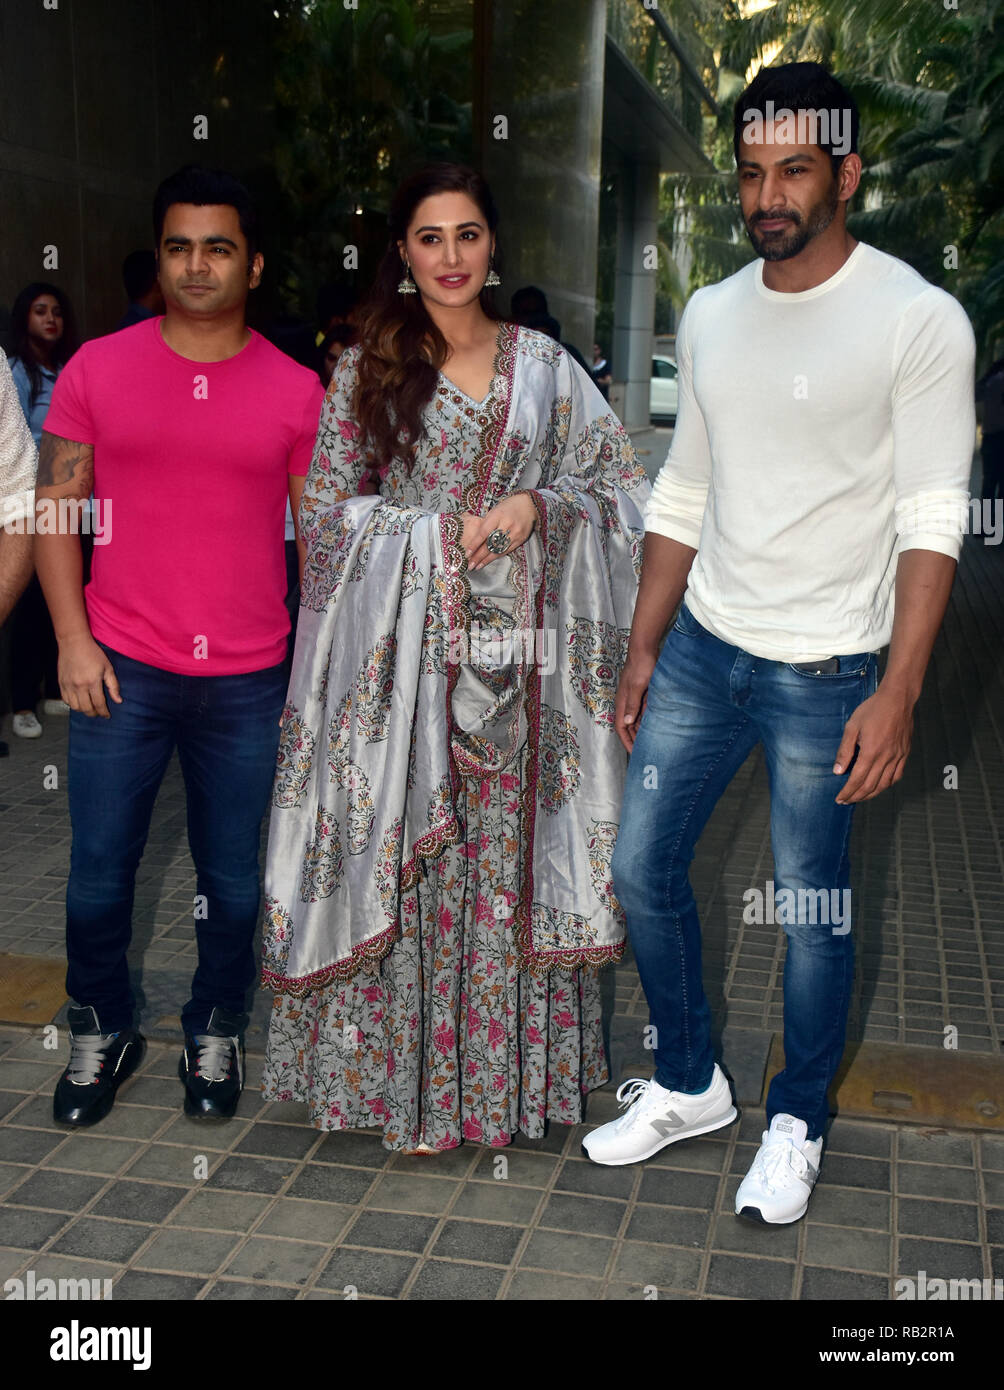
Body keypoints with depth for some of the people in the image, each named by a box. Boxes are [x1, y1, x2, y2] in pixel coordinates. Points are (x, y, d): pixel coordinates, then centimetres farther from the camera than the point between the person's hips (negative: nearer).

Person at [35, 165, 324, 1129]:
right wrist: (72, 639, -4)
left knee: (235, 884, 9)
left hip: (249, 682, 0)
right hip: (121, 670, 0)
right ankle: (101, 1032, 31)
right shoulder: (97, 368, 3)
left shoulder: (296, 390, 3)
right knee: (98, 875, 7)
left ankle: (215, 1034, 32)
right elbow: (56, 505, 5)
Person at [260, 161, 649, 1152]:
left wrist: (538, 506, -9)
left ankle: (511, 1072, 21)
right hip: (403, 647, -1)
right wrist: (442, 531, -11)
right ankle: (406, 1073, 16)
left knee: (511, 853, 6)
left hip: (518, 648, 2)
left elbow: (620, 483, 10)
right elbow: (325, 510, 1)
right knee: (405, 860, 1)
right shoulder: (365, 369, 4)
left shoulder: (542, 365, 9)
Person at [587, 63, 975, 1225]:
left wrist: (897, 694, -20)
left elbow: (931, 520, -12)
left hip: (823, 670, -5)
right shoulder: (710, 316, 9)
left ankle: (796, 1120, 29)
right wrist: (642, 651, 12)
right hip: (700, 647, 6)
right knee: (641, 868, 9)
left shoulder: (918, 321, -9)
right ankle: (688, 1085, 31)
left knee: (811, 911, 5)